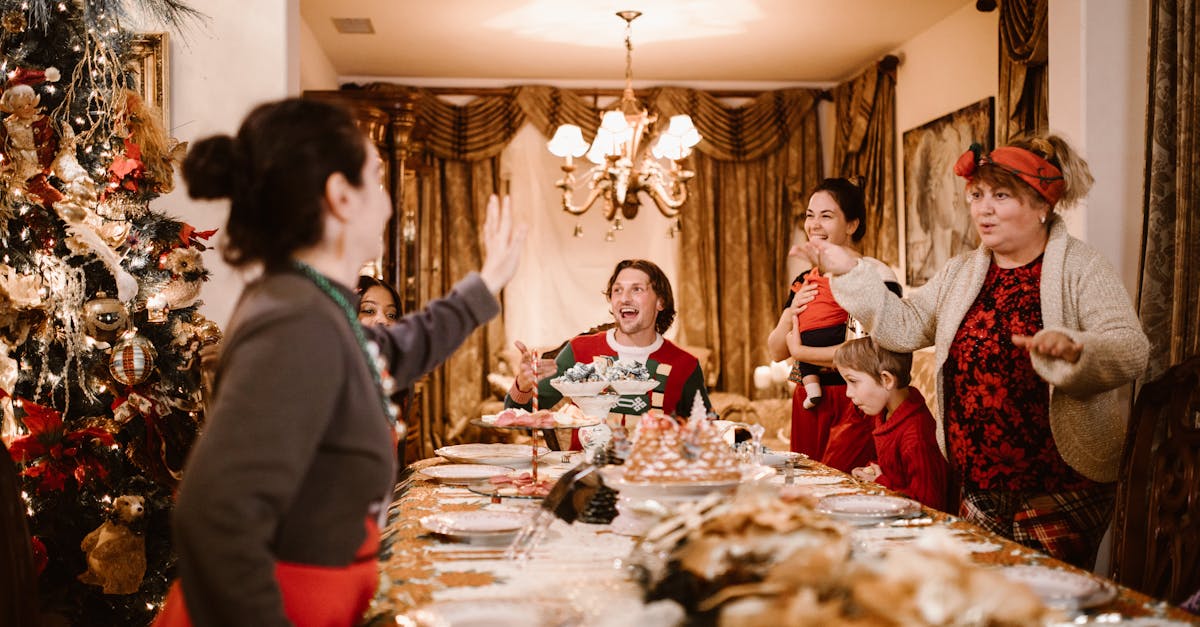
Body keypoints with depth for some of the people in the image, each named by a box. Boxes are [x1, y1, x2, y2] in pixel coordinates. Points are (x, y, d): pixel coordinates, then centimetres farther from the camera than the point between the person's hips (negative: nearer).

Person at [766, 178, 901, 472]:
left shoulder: (875, 274, -9)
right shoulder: (805, 281, 13)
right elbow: (776, 352, 13)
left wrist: (800, 352, -8)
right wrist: (791, 315, -7)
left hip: (854, 405, -6)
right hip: (807, 404, 6)